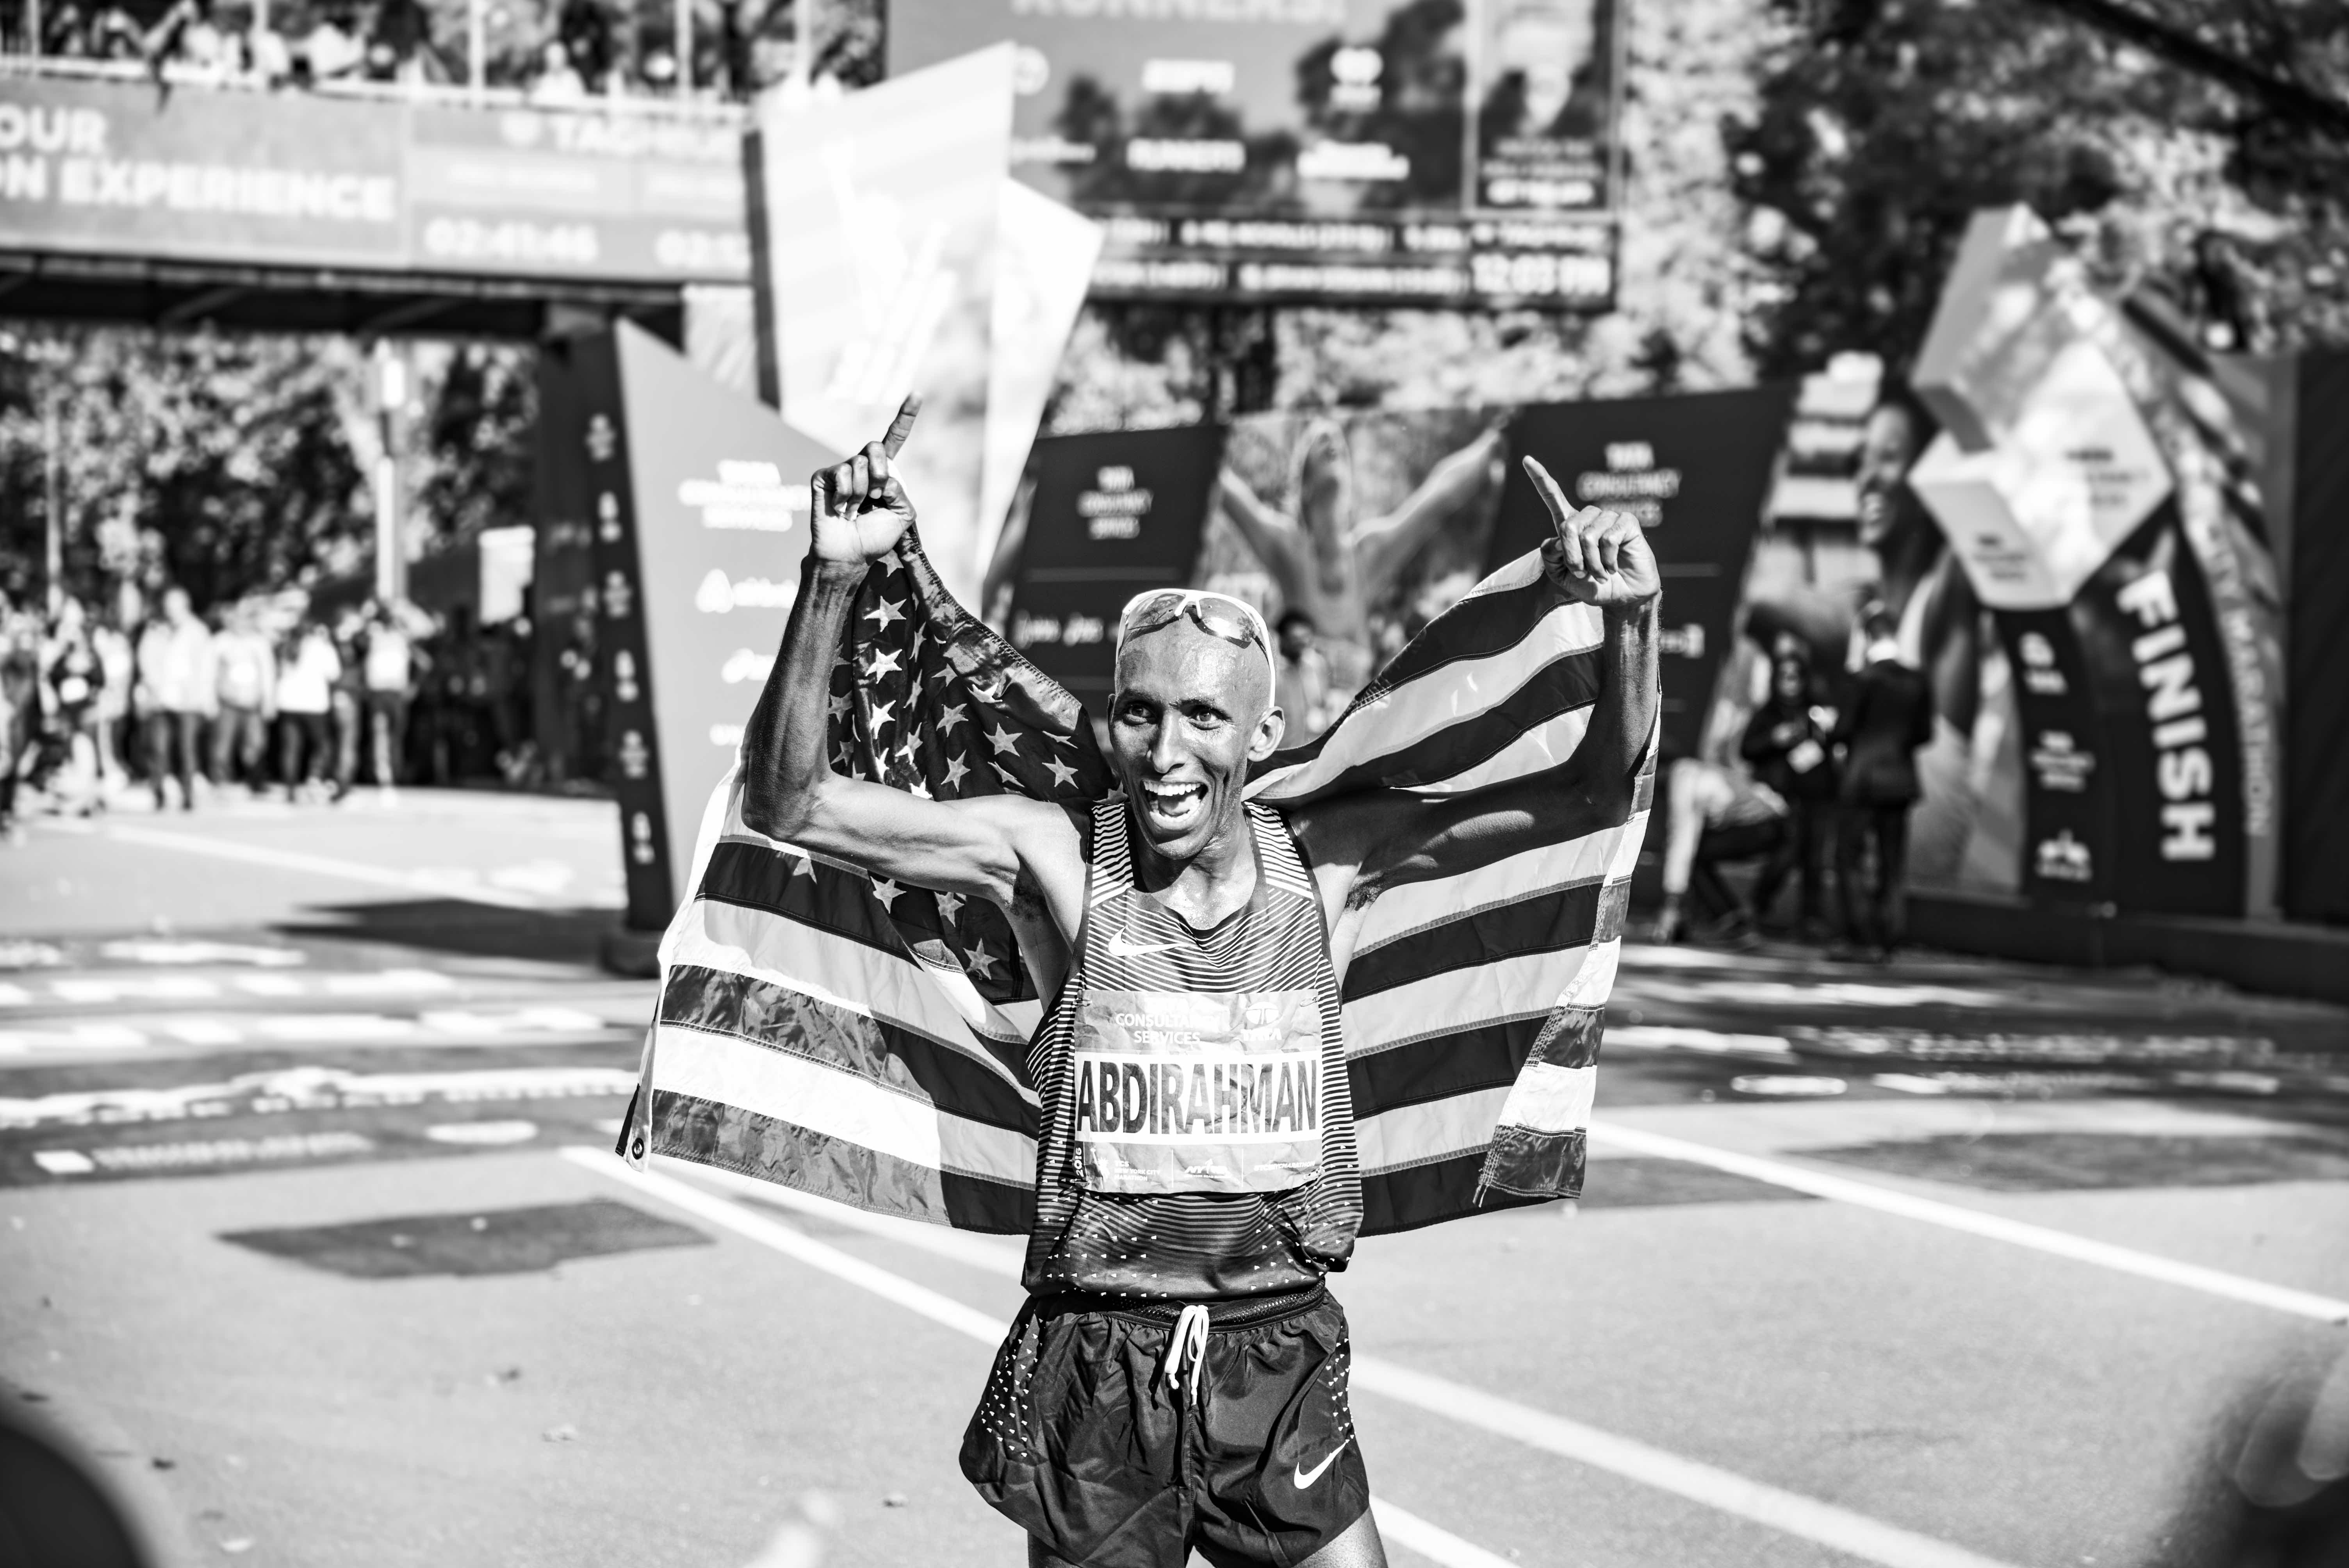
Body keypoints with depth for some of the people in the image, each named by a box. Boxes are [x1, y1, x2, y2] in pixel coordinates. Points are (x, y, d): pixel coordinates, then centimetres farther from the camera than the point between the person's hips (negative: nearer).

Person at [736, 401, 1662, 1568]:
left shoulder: (1326, 860, -2)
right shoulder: (1055, 858, -8)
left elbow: (1596, 794, -2)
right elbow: (786, 804, -14)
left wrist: (1628, 624, -20)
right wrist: (832, 584, -26)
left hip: (1282, 1357, 2)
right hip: (1095, 1370, -1)